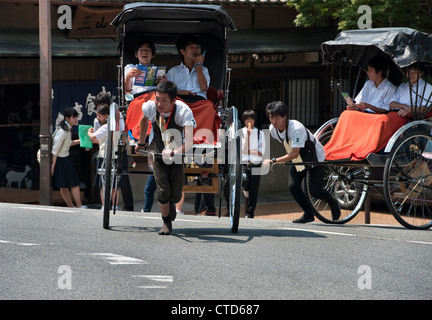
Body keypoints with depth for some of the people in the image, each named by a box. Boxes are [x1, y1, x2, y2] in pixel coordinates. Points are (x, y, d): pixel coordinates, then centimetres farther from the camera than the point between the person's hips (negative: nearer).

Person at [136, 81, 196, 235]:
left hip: (177, 153, -1)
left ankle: (171, 204, 40)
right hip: (157, 152, 1)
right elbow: (144, 120, 7)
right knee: (163, 190, -12)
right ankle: (166, 222, 14)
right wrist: (141, 143, 16)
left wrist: (173, 153, -56)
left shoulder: (184, 111, -30)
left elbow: (189, 142, -40)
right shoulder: (150, 107, -21)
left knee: (176, 195, 1)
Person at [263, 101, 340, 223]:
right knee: (293, 186, -9)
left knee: (314, 191, -7)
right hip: (298, 160, 7)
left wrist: (273, 161, -46)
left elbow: (294, 154, -39)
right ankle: (308, 214, 6)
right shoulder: (273, 129, -11)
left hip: (315, 158, -7)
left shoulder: (296, 128, -35)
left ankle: (333, 203, 23)